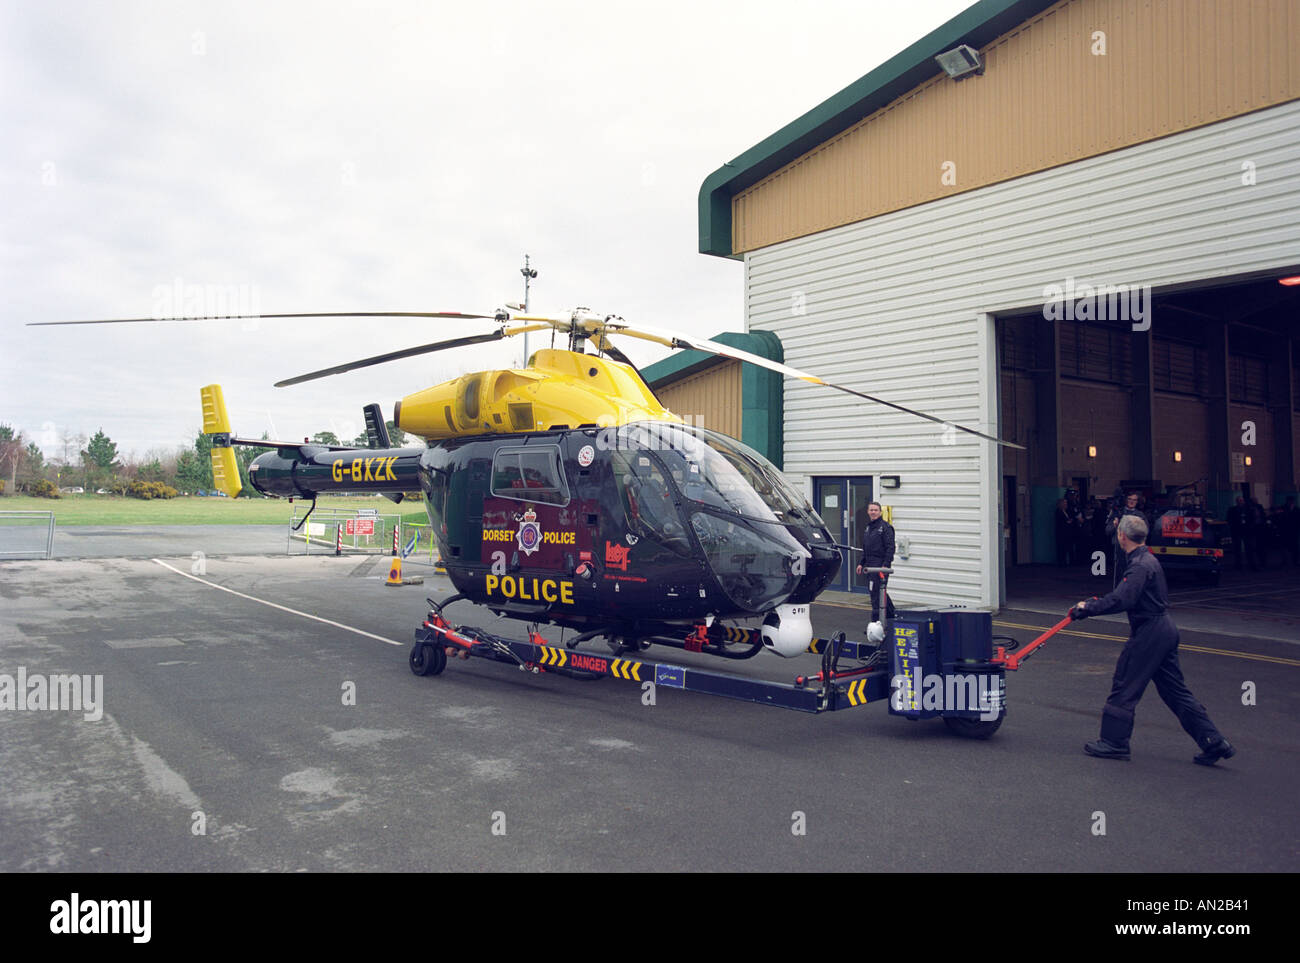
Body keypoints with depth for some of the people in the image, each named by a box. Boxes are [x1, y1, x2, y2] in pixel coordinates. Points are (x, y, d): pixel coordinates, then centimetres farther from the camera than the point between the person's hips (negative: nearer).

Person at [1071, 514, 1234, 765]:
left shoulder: (1140, 565, -19)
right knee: (1175, 691, 14)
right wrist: (1093, 605, 13)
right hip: (1164, 629, 10)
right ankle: (1214, 743, 16)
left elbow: (1121, 601, -30)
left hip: (1149, 632, -10)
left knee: (1124, 687, 0)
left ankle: (1114, 742, 9)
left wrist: (1088, 608, -23)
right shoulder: (1148, 559, 13)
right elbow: (1129, 597, 20)